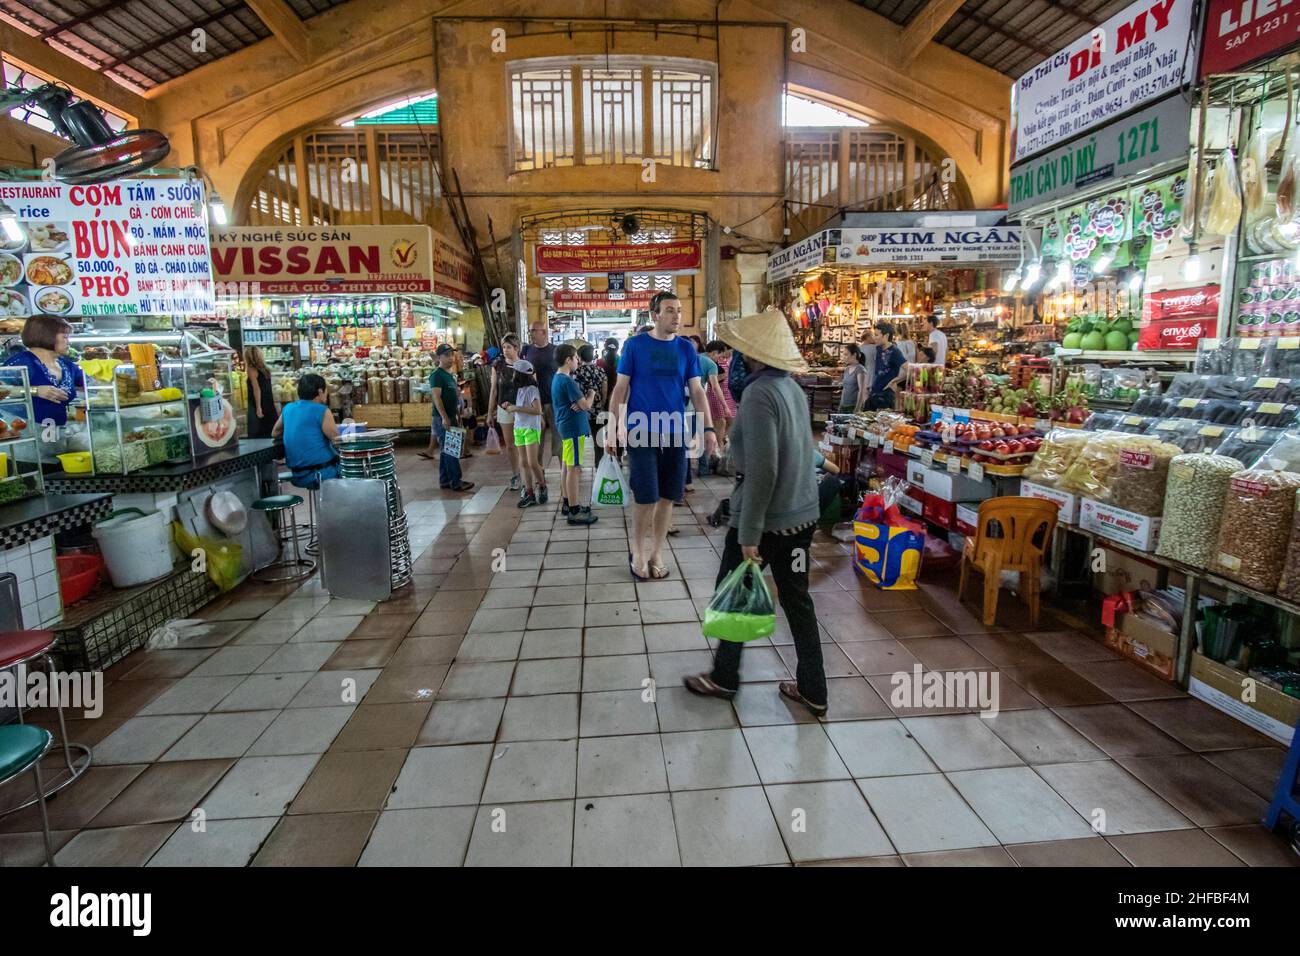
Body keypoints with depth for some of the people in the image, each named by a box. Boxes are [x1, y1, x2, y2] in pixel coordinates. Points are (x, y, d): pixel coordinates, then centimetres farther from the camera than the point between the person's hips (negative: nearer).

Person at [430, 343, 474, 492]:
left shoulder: (450, 375, 16)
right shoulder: (437, 375, -11)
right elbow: (437, 398, -18)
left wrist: (457, 415, 21)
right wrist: (444, 417, -23)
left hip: (451, 417, 9)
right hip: (442, 418, -9)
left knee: (446, 450, 12)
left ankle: (444, 481, 18)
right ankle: (456, 482, -4)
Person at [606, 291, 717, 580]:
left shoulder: (686, 348, 5)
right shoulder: (634, 345, -2)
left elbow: (697, 391, 5)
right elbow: (620, 389, -1)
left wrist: (708, 428, -5)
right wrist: (611, 430, -7)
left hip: (675, 433, 3)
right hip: (641, 433, -3)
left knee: (667, 497, 7)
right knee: (646, 498, -3)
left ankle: (656, 554, 24)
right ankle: (637, 552, 20)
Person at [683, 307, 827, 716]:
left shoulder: (760, 393, -20)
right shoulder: (793, 387, 7)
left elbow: (762, 470, -24)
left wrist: (749, 533, -20)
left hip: (767, 518, -8)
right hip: (803, 514, 8)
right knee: (797, 599, 15)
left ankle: (724, 677, 30)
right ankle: (813, 690, 26)